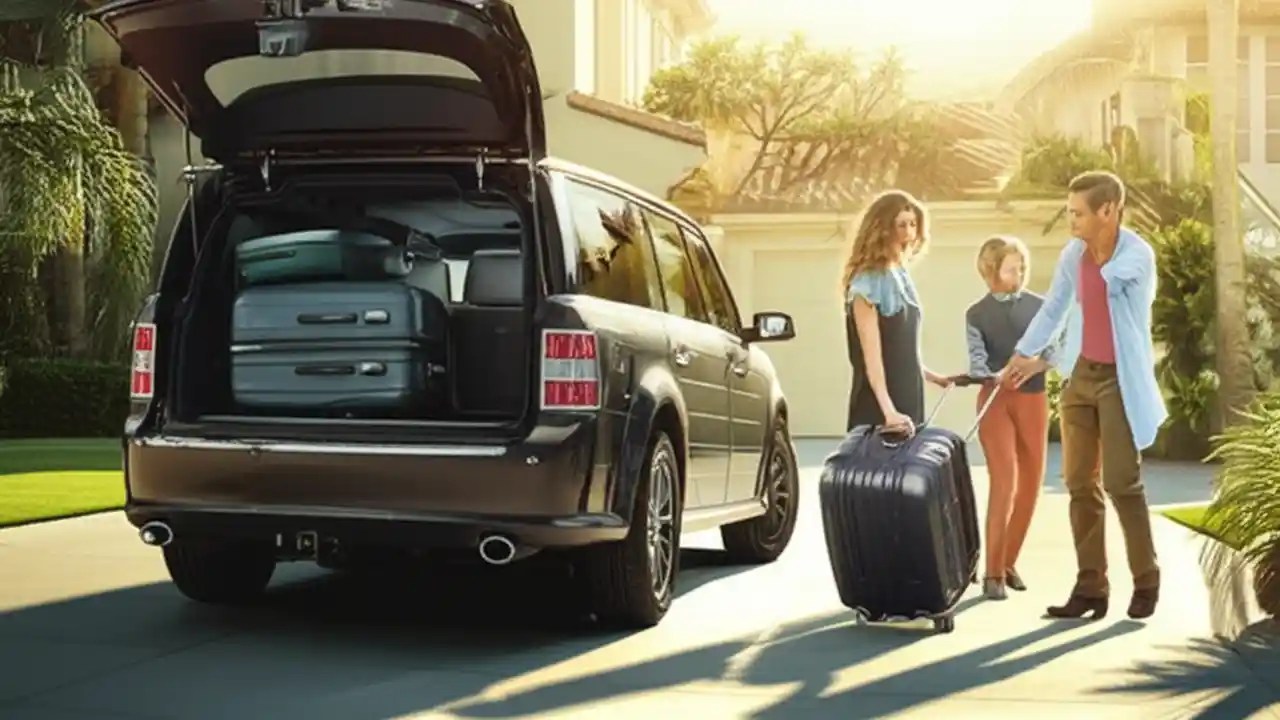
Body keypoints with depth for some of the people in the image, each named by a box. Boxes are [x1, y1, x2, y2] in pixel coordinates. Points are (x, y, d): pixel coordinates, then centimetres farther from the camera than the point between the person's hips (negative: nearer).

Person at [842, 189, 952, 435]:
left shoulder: (902, 276, 10)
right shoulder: (867, 282, -13)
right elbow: (871, 353, -19)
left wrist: (931, 376, 20)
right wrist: (888, 410, -27)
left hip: (908, 397, 8)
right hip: (878, 407, -8)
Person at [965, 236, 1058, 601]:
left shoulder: (1039, 306, 6)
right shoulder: (977, 313, 3)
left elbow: (1050, 353, -2)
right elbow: (977, 360, -8)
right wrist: (996, 377, -28)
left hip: (1032, 399, 3)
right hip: (995, 399, -3)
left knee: (1030, 483, 5)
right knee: (1004, 481, -14)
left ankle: (1008, 562, 20)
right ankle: (993, 571, -10)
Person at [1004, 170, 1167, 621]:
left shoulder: (1137, 255, -14)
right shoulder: (1073, 254, 4)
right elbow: (1054, 308, 14)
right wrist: (1023, 354, 16)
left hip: (1120, 380, -6)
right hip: (1081, 376, 6)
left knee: (1121, 482, -8)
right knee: (1080, 483, 4)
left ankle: (1146, 581, 9)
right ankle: (1091, 586, 10)